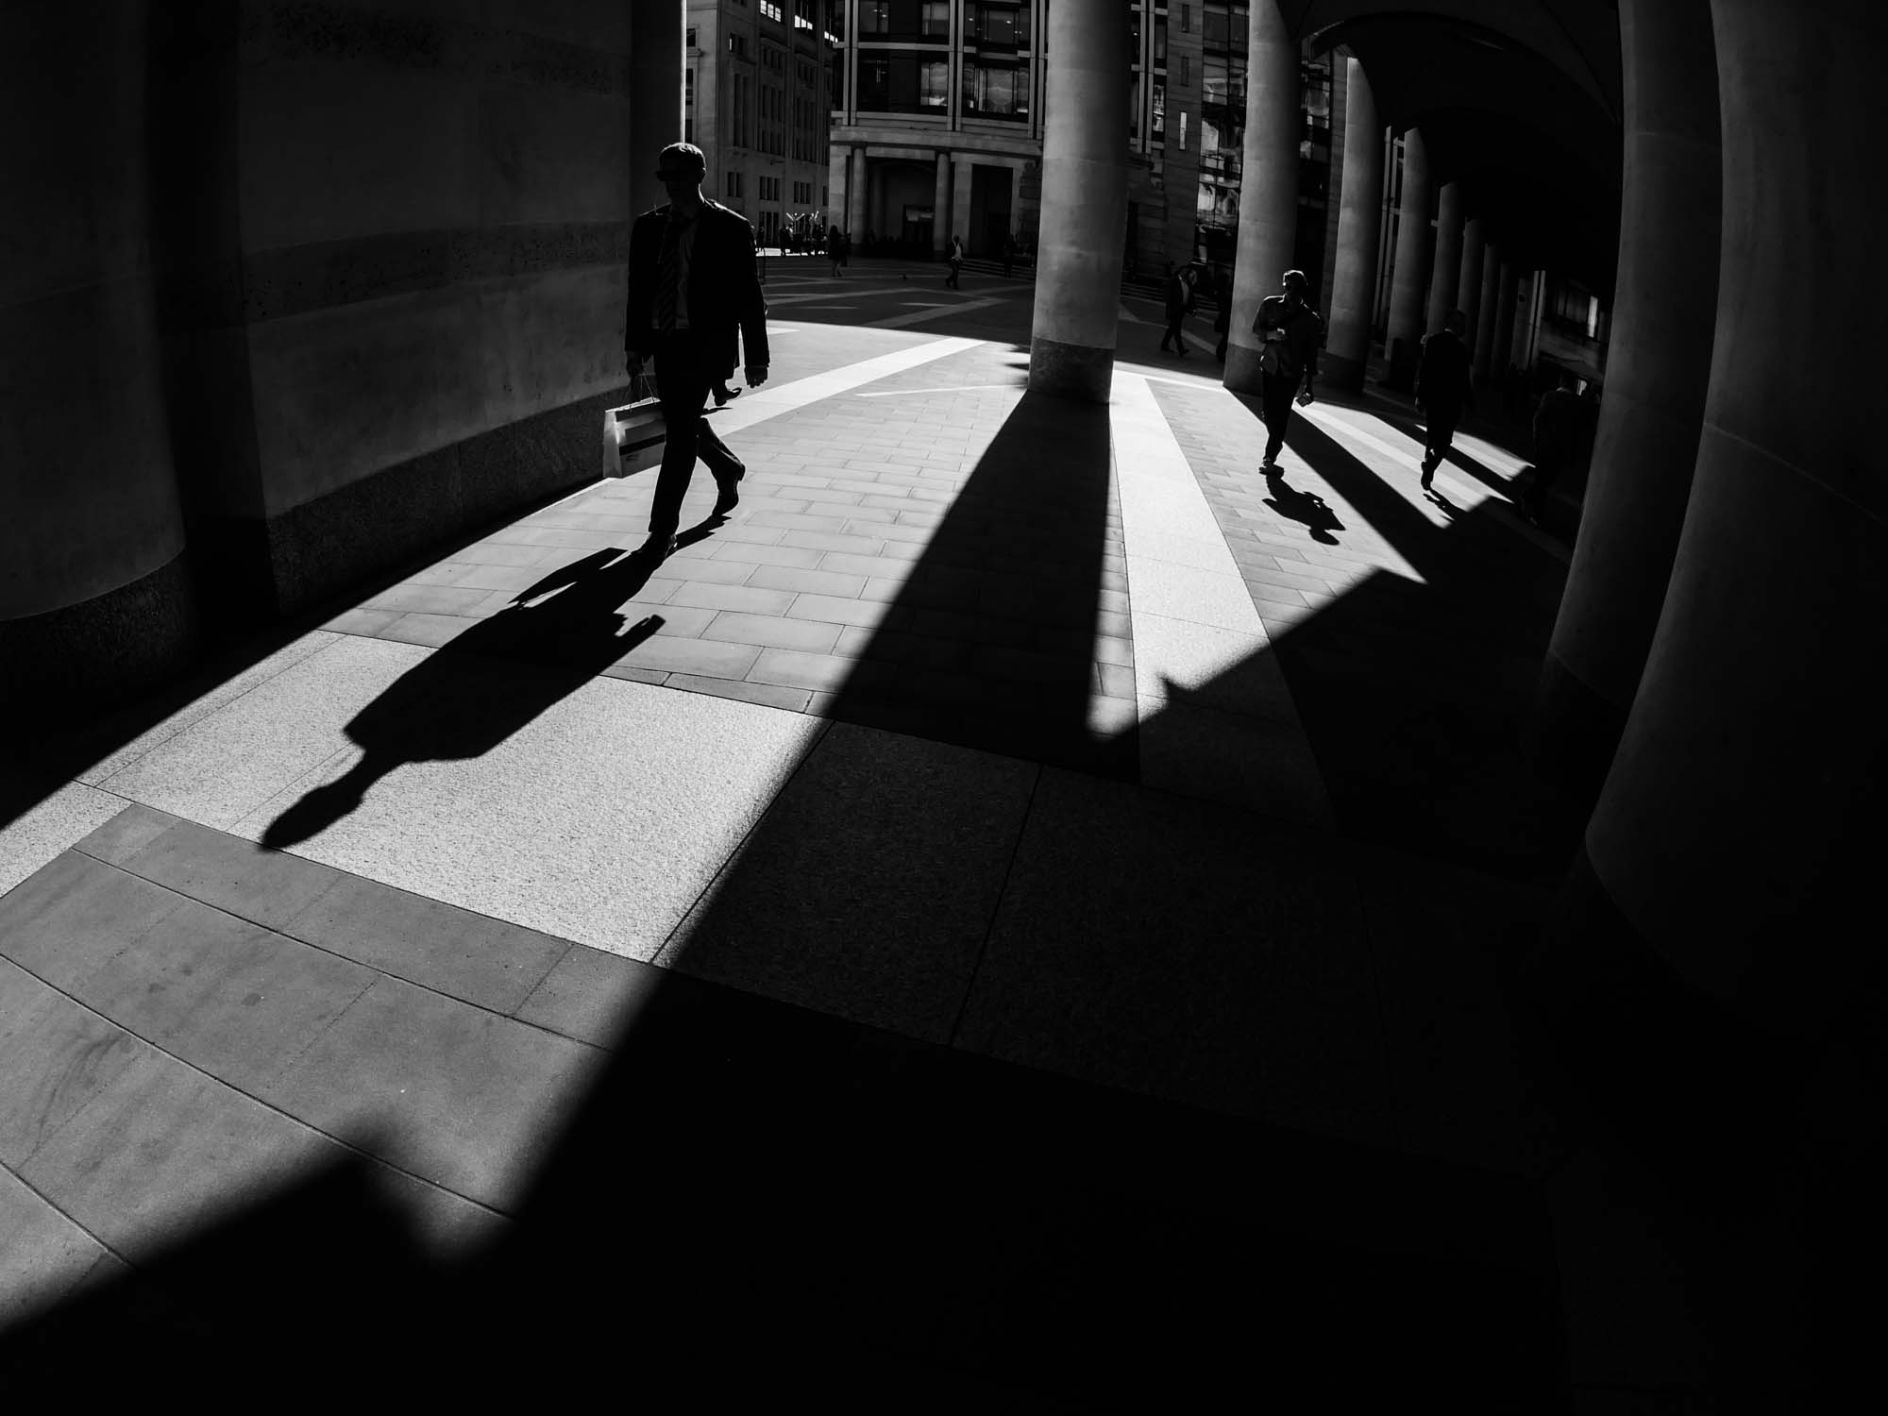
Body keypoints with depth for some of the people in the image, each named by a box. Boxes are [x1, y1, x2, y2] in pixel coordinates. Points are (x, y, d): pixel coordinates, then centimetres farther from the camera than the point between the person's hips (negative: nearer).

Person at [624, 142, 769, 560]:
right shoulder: (647, 226, 9)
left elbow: (749, 297, -3)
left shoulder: (730, 228, -4)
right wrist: (634, 345, 8)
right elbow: (638, 289, 13)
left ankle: (663, 529, -2)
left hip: (703, 344, -5)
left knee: (681, 430, -9)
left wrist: (756, 359, -5)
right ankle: (728, 470, 47)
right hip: (664, 342, 6)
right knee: (683, 424, 16)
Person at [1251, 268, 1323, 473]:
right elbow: (1256, 329, 9)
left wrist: (1309, 385, 2)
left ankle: (1270, 458, -2)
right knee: (1268, 410, 4)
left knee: (1281, 415, -8)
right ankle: (1276, 443, 35)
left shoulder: (1310, 319, -2)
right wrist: (1270, 334, -15)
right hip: (1269, 366, 2)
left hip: (1291, 373, -2)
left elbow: (1311, 354, 3)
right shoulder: (1270, 304, 1)